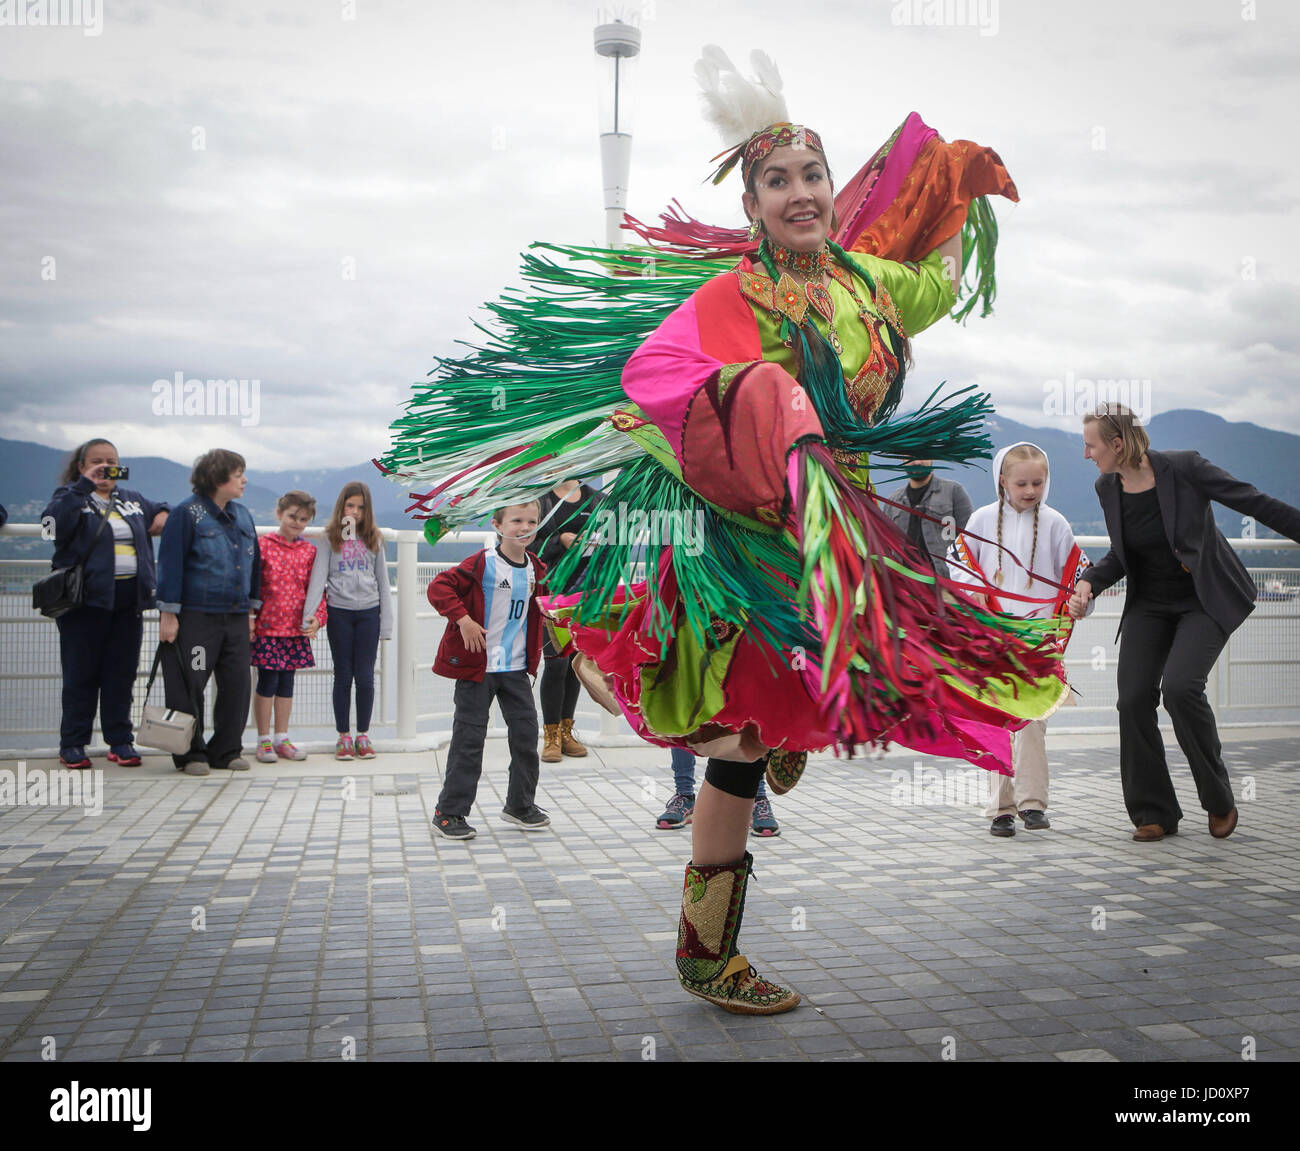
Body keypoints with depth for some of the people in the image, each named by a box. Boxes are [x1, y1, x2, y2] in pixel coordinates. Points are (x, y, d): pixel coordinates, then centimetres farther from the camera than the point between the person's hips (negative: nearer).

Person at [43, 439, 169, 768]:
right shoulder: (71, 496, 2)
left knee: (122, 673, 7)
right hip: (86, 600, -4)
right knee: (81, 673, 1)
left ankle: (120, 741, 15)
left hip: (129, 600, 5)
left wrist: (164, 518, 10)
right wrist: (84, 485, -21)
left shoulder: (132, 500, 17)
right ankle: (72, 744, 10)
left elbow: (162, 511, 33)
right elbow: (54, 522, -19)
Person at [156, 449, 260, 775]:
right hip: (194, 617, -6)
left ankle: (227, 751, 18)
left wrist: (251, 609, 18)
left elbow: (253, 561, 19)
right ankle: (191, 754, 11)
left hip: (235, 617, 6)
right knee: (189, 685, 0)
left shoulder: (242, 515, 13)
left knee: (236, 683, 6)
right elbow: (170, 563, -9)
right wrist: (168, 613, -12)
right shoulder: (187, 513, -7)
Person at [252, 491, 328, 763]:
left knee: (286, 683, 11)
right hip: (267, 627, -4)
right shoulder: (263, 545, -3)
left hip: (297, 629, 4)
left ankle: (281, 739, 20)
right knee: (267, 682, 0)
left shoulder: (309, 551, 8)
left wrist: (317, 617, -5)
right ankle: (263, 741, 12)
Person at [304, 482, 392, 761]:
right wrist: (310, 613, -17)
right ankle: (344, 736, 15)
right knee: (343, 675, 6)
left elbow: (383, 581, 10)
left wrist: (386, 622, 4)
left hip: (368, 612, 1)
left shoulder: (374, 539, 10)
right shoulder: (330, 538, 4)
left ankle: (363, 735, 14)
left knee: (365, 676, 1)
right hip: (339, 612, -1)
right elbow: (318, 575, -4)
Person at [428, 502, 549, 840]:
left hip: (516, 667, 6)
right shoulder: (483, 564, -13)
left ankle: (521, 805, 25)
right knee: (469, 737, -1)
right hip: (477, 665, -6)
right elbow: (439, 587, -17)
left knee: (526, 731, 7)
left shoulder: (536, 568, 7)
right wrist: (463, 619, -23)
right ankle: (449, 812, 9)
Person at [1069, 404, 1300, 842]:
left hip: (1205, 601, -5)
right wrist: (1089, 583, -7)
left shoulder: (1183, 467, -18)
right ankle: (1154, 813, 10)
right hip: (1148, 605, 6)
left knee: (1180, 686, -24)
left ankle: (1219, 801, -1)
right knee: (1133, 698, -6)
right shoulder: (1108, 487, -1)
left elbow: (1256, 503, -11)